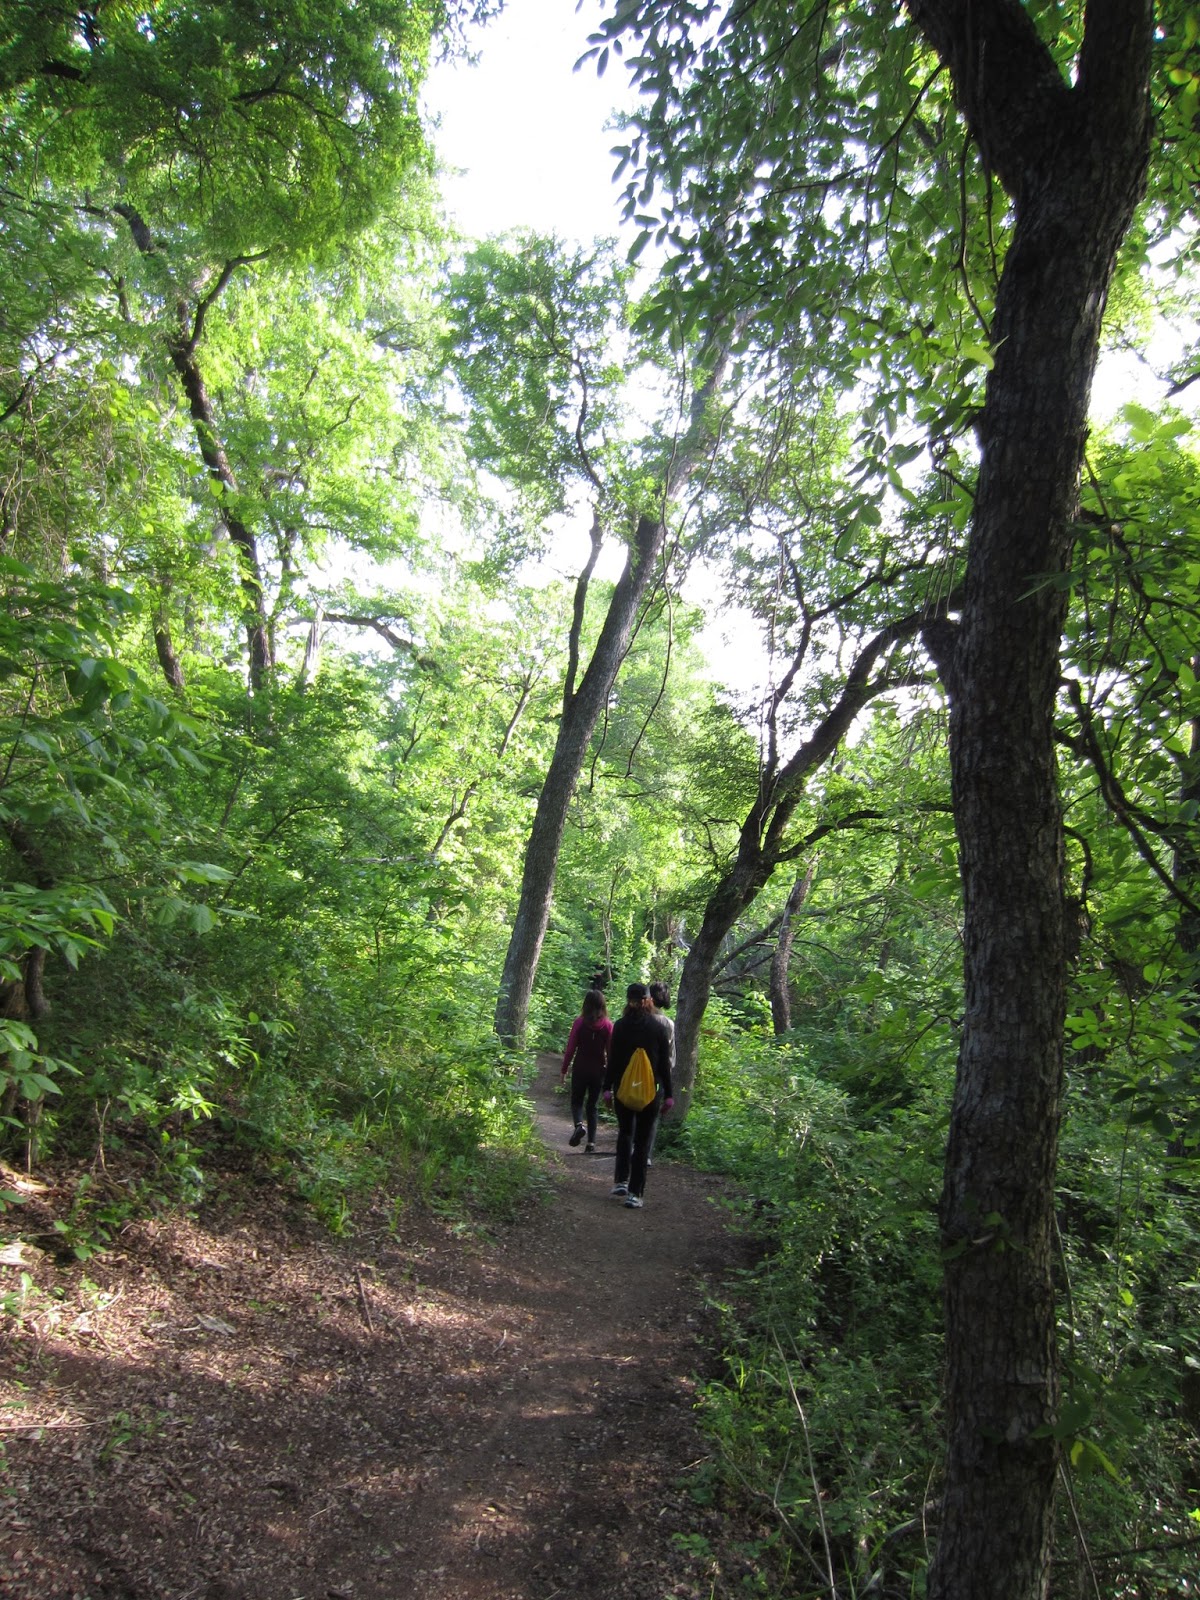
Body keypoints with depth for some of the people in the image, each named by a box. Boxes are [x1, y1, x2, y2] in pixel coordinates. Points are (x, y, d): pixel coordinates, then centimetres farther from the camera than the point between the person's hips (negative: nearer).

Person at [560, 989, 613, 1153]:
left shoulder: (580, 1022, -9)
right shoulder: (608, 1025, -5)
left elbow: (571, 1048, -6)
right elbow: (610, 1052, -2)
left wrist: (564, 1069, 3)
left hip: (580, 1069, -2)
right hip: (598, 1071, 2)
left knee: (577, 1101, 13)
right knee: (592, 1105, 15)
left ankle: (578, 1124, -16)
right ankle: (591, 1141, 9)